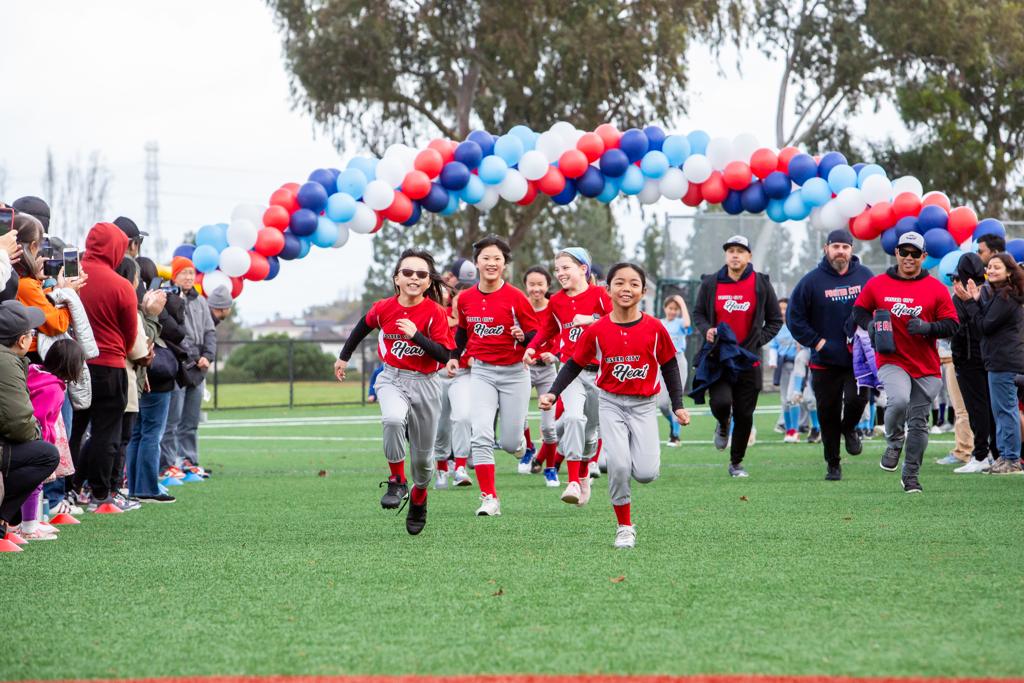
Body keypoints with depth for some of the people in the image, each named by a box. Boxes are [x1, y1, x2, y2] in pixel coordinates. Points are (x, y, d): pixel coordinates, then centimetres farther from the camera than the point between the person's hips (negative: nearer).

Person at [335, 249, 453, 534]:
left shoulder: (435, 313, -12)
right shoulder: (383, 308, -5)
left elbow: (445, 356, -19)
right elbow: (364, 326, 17)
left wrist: (416, 334, -29)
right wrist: (344, 356, 24)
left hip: (425, 384, 0)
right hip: (392, 379, 0)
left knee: (422, 456, 9)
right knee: (393, 419, -35)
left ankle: (419, 497, 40)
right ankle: (397, 481, -17)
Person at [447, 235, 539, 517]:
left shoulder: (515, 297, -10)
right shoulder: (465, 298, 2)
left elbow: (536, 335, -5)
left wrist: (523, 337, -25)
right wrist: (454, 356, 9)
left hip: (514, 372, -2)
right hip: (481, 372, 2)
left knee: (510, 444, 2)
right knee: (481, 436, -15)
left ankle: (517, 432, 40)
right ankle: (489, 498, -11)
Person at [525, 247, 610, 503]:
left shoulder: (599, 295, -3)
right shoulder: (556, 301, 8)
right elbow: (548, 329, 21)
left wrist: (592, 319, -22)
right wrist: (532, 347, 6)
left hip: (599, 369, -1)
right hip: (571, 369, 1)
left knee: (590, 428, 8)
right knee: (574, 417, -23)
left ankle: (583, 474, 36)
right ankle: (573, 482, -24)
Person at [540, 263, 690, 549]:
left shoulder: (655, 328, -6)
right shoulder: (597, 330, -6)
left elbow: (670, 366, 7)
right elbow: (574, 364, 5)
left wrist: (678, 406, 6)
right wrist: (552, 394, -6)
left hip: (644, 406, 0)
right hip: (611, 404, 0)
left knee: (646, 473, -13)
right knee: (618, 465, -18)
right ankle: (624, 527, -1)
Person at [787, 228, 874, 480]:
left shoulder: (865, 276, 2)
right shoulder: (812, 281, -5)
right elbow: (794, 317, -1)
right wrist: (816, 341, -8)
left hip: (859, 358, 0)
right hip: (825, 362, 0)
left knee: (857, 398, -21)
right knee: (828, 414, 4)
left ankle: (850, 428, 14)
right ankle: (833, 465, 20)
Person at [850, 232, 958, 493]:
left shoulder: (936, 288, 2)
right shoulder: (877, 284, 4)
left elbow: (952, 324, 2)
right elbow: (859, 310, 16)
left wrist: (927, 327, -16)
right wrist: (870, 324, -6)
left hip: (926, 367, 2)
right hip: (891, 361, -2)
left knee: (918, 422, 6)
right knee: (899, 400, -29)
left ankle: (911, 475, 21)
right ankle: (894, 443, 1)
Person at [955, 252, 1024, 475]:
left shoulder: (1005, 297, -14)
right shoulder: (998, 294, 18)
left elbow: (986, 325, -15)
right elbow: (987, 321, 14)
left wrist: (970, 302, -10)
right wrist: (976, 300, 3)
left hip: (1004, 362, -11)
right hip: (1002, 361, 11)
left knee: (1005, 409, -8)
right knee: (1002, 410, 14)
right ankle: (1005, 456, 18)